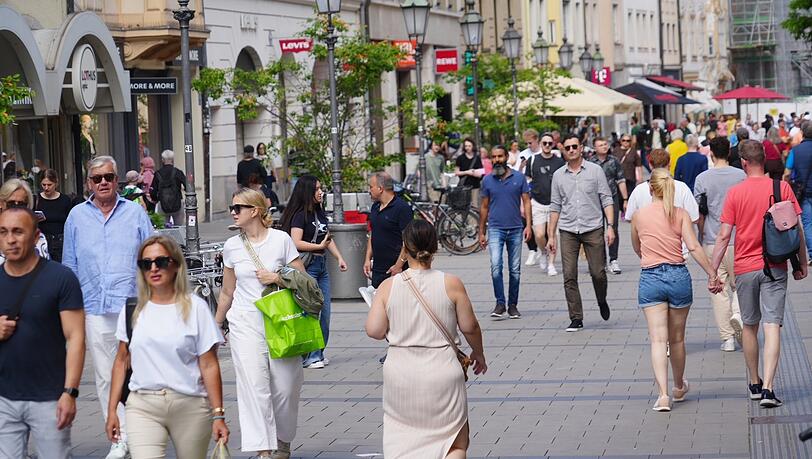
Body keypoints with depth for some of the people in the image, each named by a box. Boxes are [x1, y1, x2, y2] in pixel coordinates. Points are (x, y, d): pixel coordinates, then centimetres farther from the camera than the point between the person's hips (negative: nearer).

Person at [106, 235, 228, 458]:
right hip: (142, 407, 1)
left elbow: (209, 366, -1)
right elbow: (122, 361, 13)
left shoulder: (195, 307, 1)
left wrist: (218, 415, -6)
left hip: (190, 406, -1)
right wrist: (112, 410, 8)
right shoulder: (133, 309, 8)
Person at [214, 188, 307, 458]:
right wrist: (216, 325, 21)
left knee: (285, 387, 1)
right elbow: (227, 292, 17)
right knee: (254, 386, -10)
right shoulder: (232, 246, 6)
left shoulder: (281, 239, -1)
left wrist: (277, 278, -13)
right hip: (245, 323, 1)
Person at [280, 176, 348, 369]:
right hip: (306, 266, -8)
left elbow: (328, 238, 21)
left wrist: (339, 258, 12)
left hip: (321, 265, 8)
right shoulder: (300, 214, -11)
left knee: (324, 312, 9)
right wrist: (319, 246, -16)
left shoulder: (319, 212, 14)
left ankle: (318, 353, 18)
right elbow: (296, 243, -19)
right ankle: (308, 356, -2)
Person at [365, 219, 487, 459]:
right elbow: (470, 327, 1)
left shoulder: (388, 286, -4)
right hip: (441, 373, -2)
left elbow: (374, 331, -6)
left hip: (400, 374, 2)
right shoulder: (451, 284, -7)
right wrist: (479, 354, 20)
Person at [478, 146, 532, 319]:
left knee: (515, 270, 6)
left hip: (516, 229, 1)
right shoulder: (487, 180, 5)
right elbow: (484, 207, 11)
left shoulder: (519, 178, 3)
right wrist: (481, 232, 10)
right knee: (496, 266, -16)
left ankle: (513, 305, 15)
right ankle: (500, 303, -11)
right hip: (495, 229, -1)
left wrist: (528, 224, -8)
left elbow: (526, 202, 4)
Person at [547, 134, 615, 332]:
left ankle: (602, 301, 28)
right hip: (568, 231, 2)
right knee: (569, 277, -4)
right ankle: (576, 319, 1)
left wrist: (610, 226, -8)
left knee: (598, 273, -3)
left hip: (593, 229, -2)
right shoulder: (558, 175, 10)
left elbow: (606, 199, 2)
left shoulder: (595, 170, 3)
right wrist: (551, 235, 10)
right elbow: (555, 206, 13)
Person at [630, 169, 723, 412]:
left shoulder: (639, 215, 2)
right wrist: (712, 274, -9)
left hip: (650, 278, -1)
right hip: (678, 276, 1)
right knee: (677, 338, 16)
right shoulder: (681, 214, -1)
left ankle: (663, 394, -18)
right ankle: (679, 388, 35)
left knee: (658, 339, -5)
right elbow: (694, 247, -11)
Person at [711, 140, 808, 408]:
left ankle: (755, 384, 26)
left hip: (745, 268, 0)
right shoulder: (782, 188, -3)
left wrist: (713, 271, 0)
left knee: (749, 326, 15)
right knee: (772, 326, -4)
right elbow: (798, 230, 0)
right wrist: (802, 264, 12)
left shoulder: (735, 193, -5)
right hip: (775, 268, 0)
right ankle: (768, 388, -15)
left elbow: (724, 236, -6)